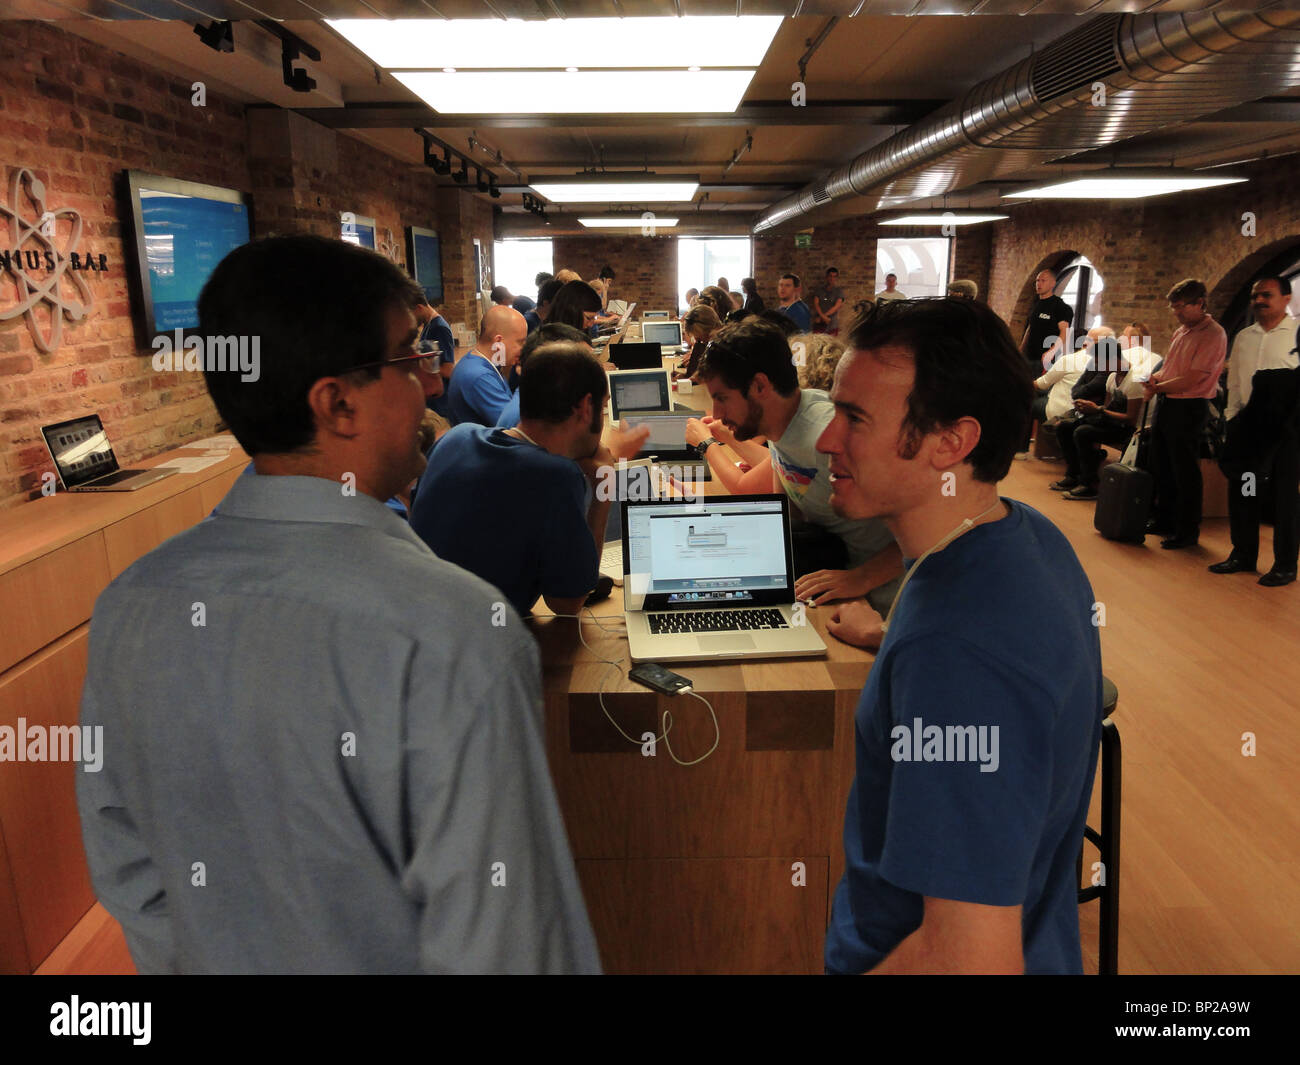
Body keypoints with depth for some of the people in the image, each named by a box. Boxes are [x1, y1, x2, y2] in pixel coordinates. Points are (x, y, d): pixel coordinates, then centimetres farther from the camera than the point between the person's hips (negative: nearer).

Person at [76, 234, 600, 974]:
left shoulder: (128, 606, -12)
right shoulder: (457, 634, -33)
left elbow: (125, 871, 0)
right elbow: (494, 937, -27)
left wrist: (193, 961, 13)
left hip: (221, 957, 5)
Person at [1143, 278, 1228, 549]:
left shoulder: (1213, 335, -14)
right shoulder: (1181, 331, 13)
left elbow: (1192, 379, -20)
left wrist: (1158, 387, -12)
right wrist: (1156, 378, -1)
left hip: (1189, 407, -9)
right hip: (1167, 404, 9)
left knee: (1185, 471, -2)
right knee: (1162, 465, 16)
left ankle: (1188, 531, 9)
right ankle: (1164, 521, 30)